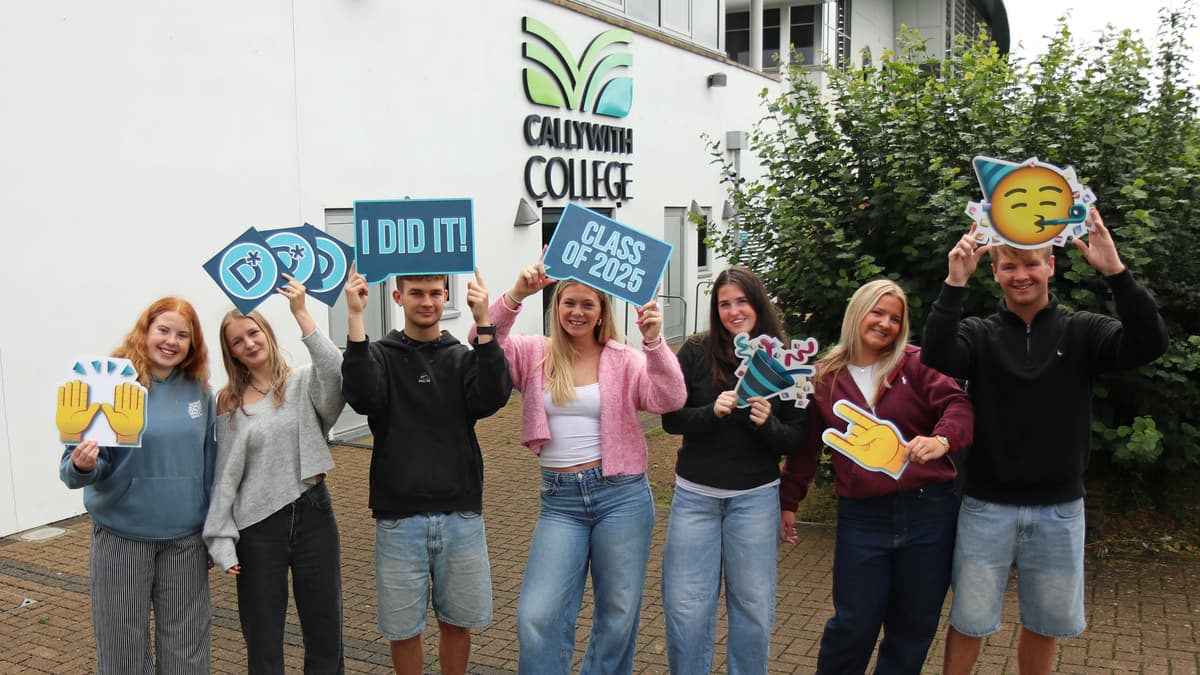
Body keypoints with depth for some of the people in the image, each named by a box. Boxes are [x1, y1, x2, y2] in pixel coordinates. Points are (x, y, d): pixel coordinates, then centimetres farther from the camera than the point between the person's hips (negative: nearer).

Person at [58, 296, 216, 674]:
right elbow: (79, 460, -9)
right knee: (123, 643, 12)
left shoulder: (199, 390, -1)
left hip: (186, 537, 3)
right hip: (122, 535, -2)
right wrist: (82, 466, -33)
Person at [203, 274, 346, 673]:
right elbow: (225, 476, 2)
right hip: (257, 527, 1)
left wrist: (301, 314, -25)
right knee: (263, 641, 11)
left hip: (312, 514, -1)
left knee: (325, 630, 10)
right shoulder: (229, 405, 4)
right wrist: (222, 540, -4)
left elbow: (338, 373, -25)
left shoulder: (305, 383, -1)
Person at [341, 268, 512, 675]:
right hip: (398, 519, -1)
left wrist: (483, 325, -22)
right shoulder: (379, 355, 2)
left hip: (460, 516, 2)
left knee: (457, 621, 13)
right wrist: (356, 319, -24)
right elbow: (362, 397, -19)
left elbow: (492, 398, -14)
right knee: (403, 627, 8)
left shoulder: (463, 357, 6)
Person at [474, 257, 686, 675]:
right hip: (560, 500, 1)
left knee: (619, 616, 11)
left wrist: (654, 342, -27)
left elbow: (669, 400, -12)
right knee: (537, 617, -4)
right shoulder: (535, 355, 4)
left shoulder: (624, 360, 1)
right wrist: (515, 296, -25)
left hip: (621, 494, 0)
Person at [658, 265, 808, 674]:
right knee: (684, 607, 4)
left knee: (753, 606, 10)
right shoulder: (696, 353, -3)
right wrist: (712, 411, -21)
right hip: (695, 494, 0)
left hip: (755, 497, 0)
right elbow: (671, 420, -4)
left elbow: (798, 440, -1)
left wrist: (767, 424, -21)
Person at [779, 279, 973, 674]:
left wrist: (942, 438, -32)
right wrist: (788, 501, 13)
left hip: (929, 512, 0)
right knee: (853, 625, 3)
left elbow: (957, 405, -10)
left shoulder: (915, 364, 2)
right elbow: (805, 446, 11)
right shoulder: (825, 376, 6)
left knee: (914, 626, 13)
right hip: (862, 518, 0)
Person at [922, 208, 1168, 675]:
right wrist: (955, 284, -30)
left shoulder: (1082, 331, -1)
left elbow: (1150, 344, -17)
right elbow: (936, 359, -22)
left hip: (1059, 509, 2)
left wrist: (1115, 272, -27)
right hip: (987, 507, -1)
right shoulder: (978, 334, -3)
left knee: (1045, 624, 16)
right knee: (969, 622, 7)